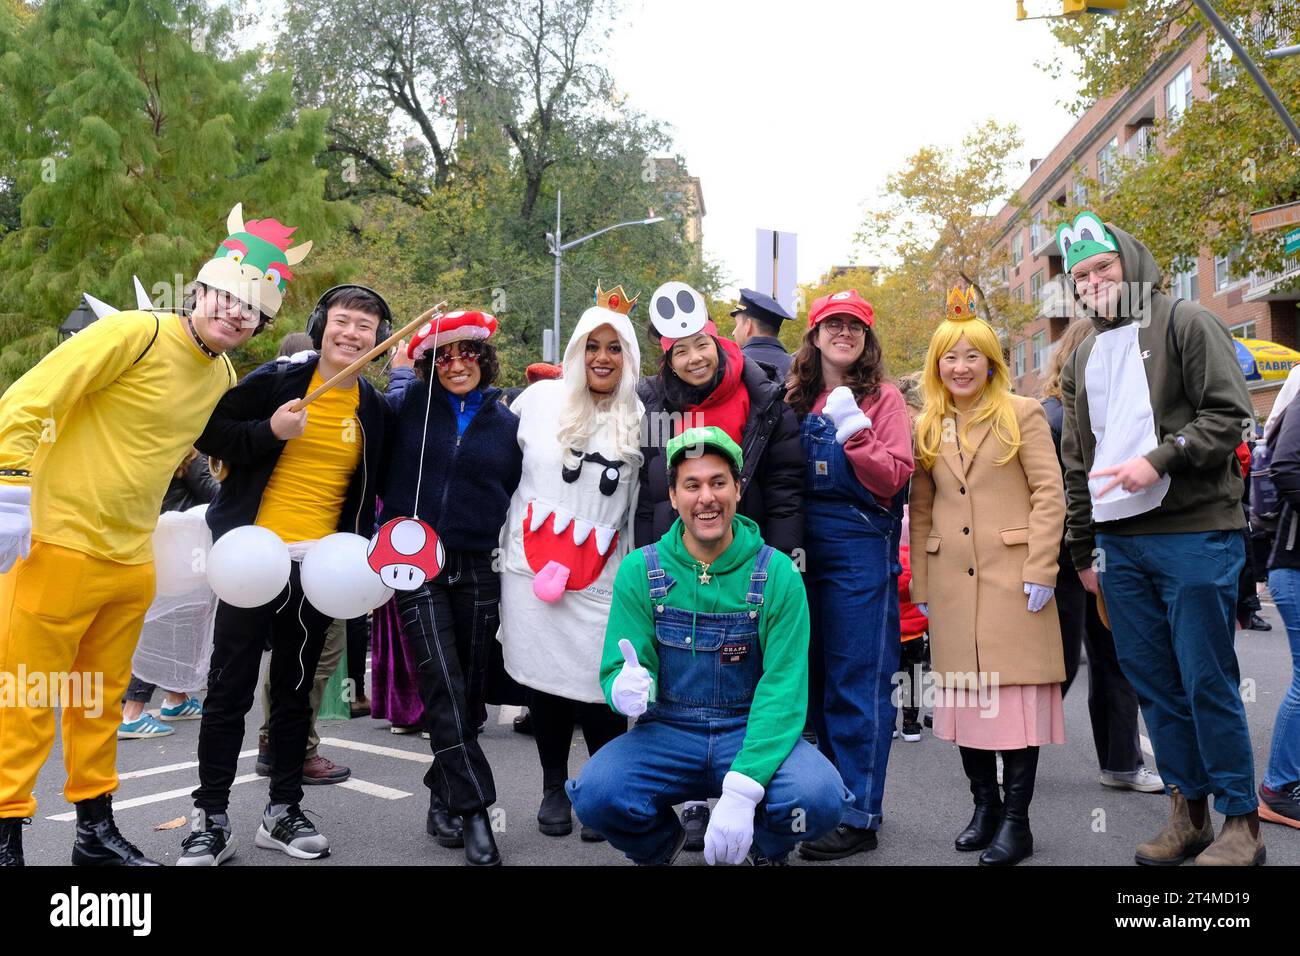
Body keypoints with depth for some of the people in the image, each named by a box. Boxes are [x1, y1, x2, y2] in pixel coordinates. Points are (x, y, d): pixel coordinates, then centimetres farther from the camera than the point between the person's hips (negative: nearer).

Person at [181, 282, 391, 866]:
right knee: (230, 687, 1)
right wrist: (269, 431, -18)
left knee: (296, 690, 11)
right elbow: (208, 431, -4)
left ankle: (283, 810, 22)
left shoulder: (371, 407, 8)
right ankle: (211, 818, 12)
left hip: (319, 565, 4)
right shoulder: (278, 379, -4)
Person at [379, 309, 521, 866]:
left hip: (479, 569, 2)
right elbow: (385, 474, 8)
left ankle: (444, 799, 22)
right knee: (443, 685, -11)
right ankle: (475, 810, -9)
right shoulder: (413, 404, 4)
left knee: (469, 689, 6)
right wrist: (394, 532, 0)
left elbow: (518, 496, 13)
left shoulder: (506, 422, 7)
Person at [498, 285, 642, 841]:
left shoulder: (640, 419, 4)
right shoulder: (540, 399, 4)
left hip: (600, 581, 0)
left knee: (598, 691, -5)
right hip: (530, 569, 1)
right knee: (544, 682, 6)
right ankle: (553, 788, 26)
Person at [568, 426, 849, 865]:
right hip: (667, 733, 1)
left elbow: (783, 688, -12)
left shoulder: (777, 574, -6)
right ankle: (660, 846, 10)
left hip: (753, 733, -1)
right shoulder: (639, 572, -2)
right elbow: (619, 671, -3)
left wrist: (741, 790, -25)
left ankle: (769, 851, 8)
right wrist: (626, 687, -31)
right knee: (595, 794, -28)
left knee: (818, 797, -31)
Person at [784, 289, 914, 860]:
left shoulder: (882, 397, 0)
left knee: (856, 682, -2)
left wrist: (854, 432, -19)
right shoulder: (796, 399, 11)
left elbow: (894, 478, -9)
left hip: (860, 547, -5)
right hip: (802, 548, 5)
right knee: (815, 678, 12)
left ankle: (859, 817, 5)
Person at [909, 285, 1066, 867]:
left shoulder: (1022, 414, 1)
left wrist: (1041, 570, -12)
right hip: (952, 583, 4)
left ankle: (1016, 821, 7)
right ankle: (984, 803, 22)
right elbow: (920, 510, 12)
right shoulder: (927, 426, 12)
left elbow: (1049, 493, -4)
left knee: (1016, 692, -2)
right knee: (963, 692, 7)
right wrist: (920, 584, 8)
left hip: (1012, 575, -4)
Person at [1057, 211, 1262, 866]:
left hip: (1194, 535, -6)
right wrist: (1083, 550, 17)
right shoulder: (1082, 359, 18)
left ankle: (1241, 822, 11)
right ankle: (1188, 812, 20)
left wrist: (1159, 458, -19)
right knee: (1152, 682, 9)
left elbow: (1230, 415, -8)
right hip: (1120, 544, 6)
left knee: (1207, 682, -2)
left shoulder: (1186, 324, 0)